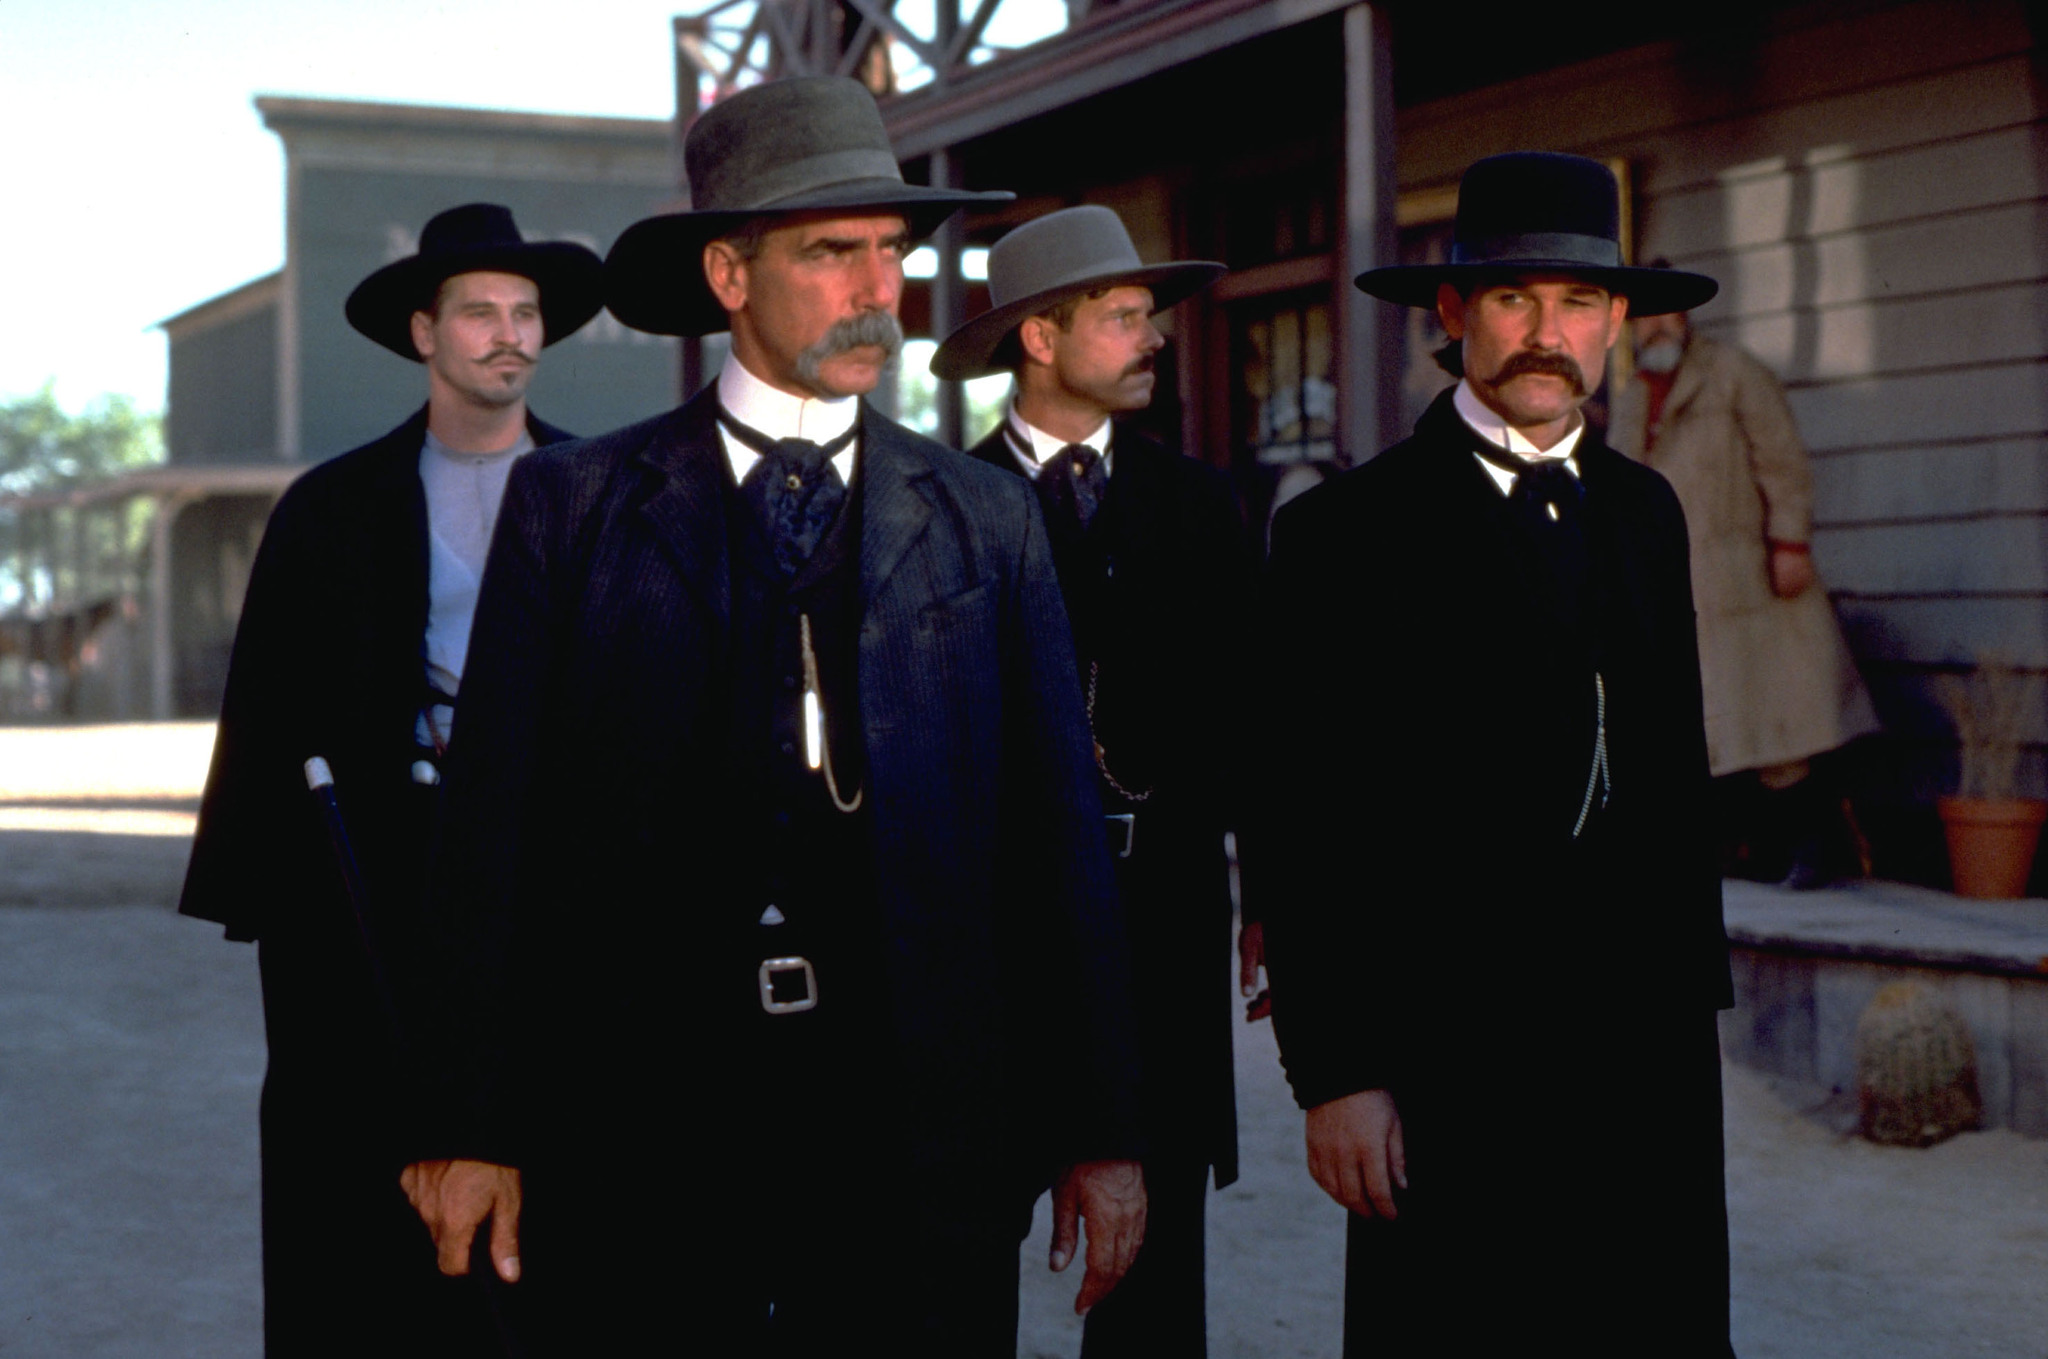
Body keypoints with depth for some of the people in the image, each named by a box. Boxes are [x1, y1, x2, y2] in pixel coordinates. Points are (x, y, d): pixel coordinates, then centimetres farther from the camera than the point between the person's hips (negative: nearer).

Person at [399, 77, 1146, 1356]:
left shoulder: (986, 520, 6)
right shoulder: (571, 508, 3)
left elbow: (1058, 834, 5)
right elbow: (498, 830, 2)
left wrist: (1099, 1133, 2)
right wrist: (478, 1130, -2)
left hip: (922, 1128, 1)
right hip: (639, 1126, -1)